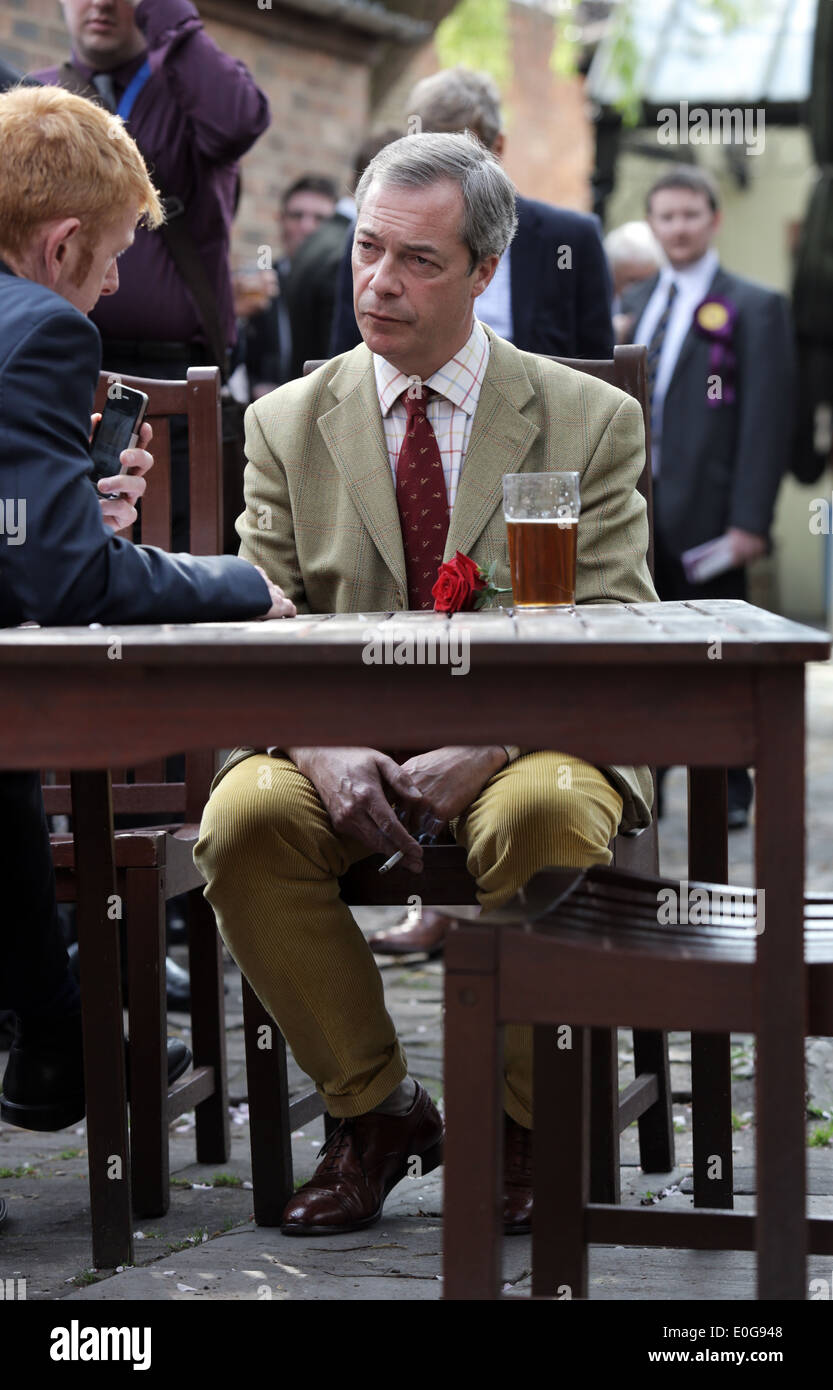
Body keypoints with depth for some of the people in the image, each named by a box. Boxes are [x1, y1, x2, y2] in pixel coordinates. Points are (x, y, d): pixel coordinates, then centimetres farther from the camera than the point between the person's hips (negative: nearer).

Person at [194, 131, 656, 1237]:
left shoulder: (590, 421, 4)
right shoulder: (288, 423, 10)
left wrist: (484, 748, -21)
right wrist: (321, 744, -19)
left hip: (531, 742, -2)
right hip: (344, 743, 2)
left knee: (544, 814, -37)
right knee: (245, 816, -30)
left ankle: (518, 1118, -13)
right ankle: (373, 1106, -9)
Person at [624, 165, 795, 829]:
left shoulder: (755, 308, -3)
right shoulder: (633, 304, 14)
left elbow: (768, 419, -8)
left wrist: (749, 520, -15)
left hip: (706, 516, -5)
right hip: (633, 515, 5)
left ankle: (729, 791, 13)